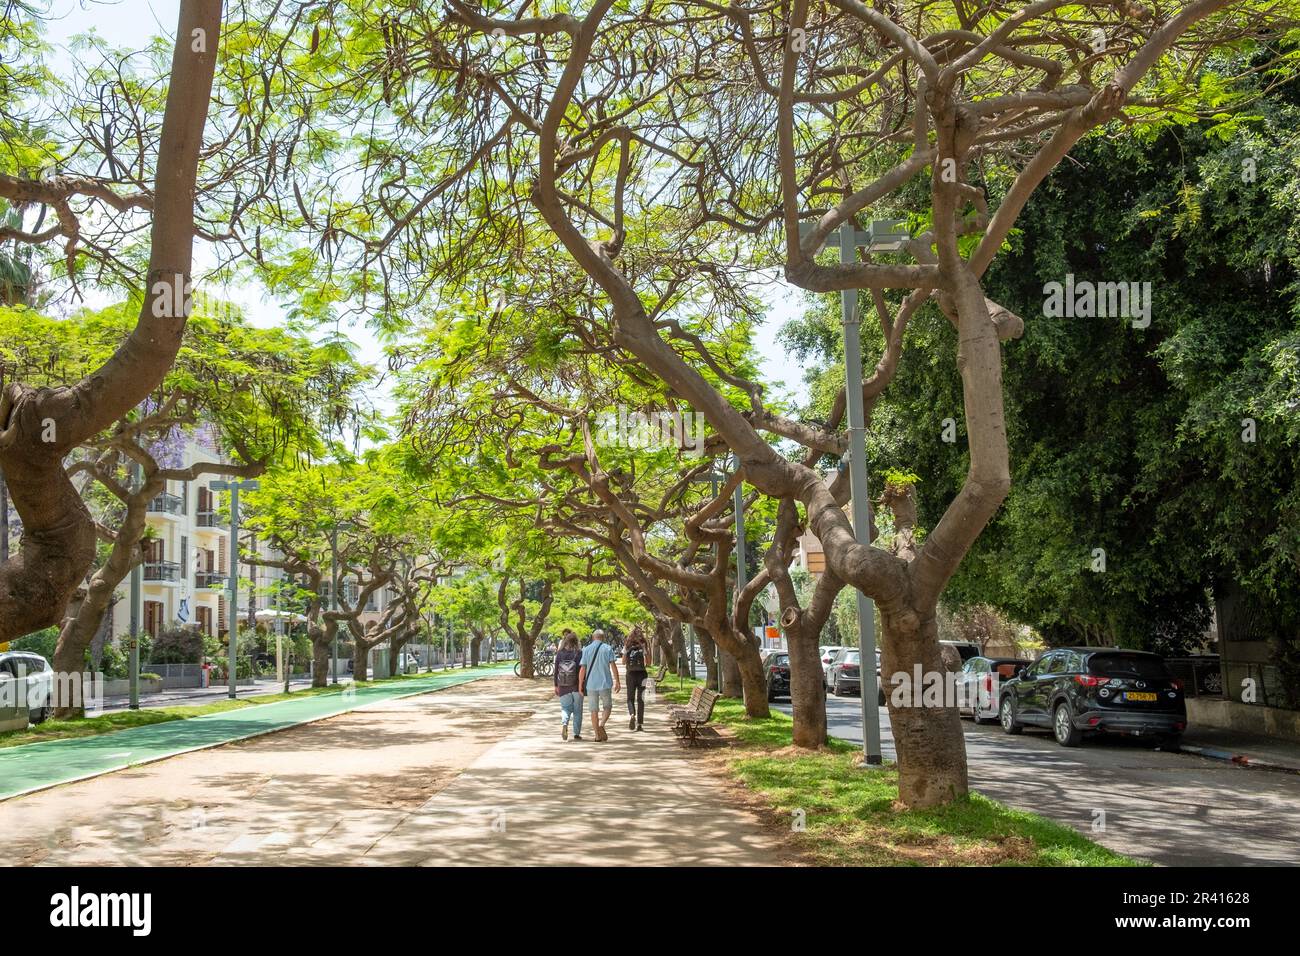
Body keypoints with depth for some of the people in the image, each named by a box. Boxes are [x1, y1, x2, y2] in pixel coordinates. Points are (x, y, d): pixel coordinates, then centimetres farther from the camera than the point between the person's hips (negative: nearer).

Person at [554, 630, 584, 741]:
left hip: (563, 686, 2)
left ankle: (564, 724, -18)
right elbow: (582, 669, -8)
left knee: (565, 707, 11)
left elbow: (556, 670, 3)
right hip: (576, 685, -2)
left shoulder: (559, 653, 1)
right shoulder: (579, 653, -7)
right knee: (577, 710, 10)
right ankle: (576, 733, 10)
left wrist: (556, 686, 10)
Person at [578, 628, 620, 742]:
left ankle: (597, 734, 7)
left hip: (591, 684, 2)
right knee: (607, 706, 11)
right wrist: (617, 682, -3)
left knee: (594, 709, 8)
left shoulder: (586, 649, 4)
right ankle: (601, 725, -14)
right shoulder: (608, 649, -1)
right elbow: (613, 666, -7)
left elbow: (582, 669, 1)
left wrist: (580, 685, 6)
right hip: (605, 683, -2)